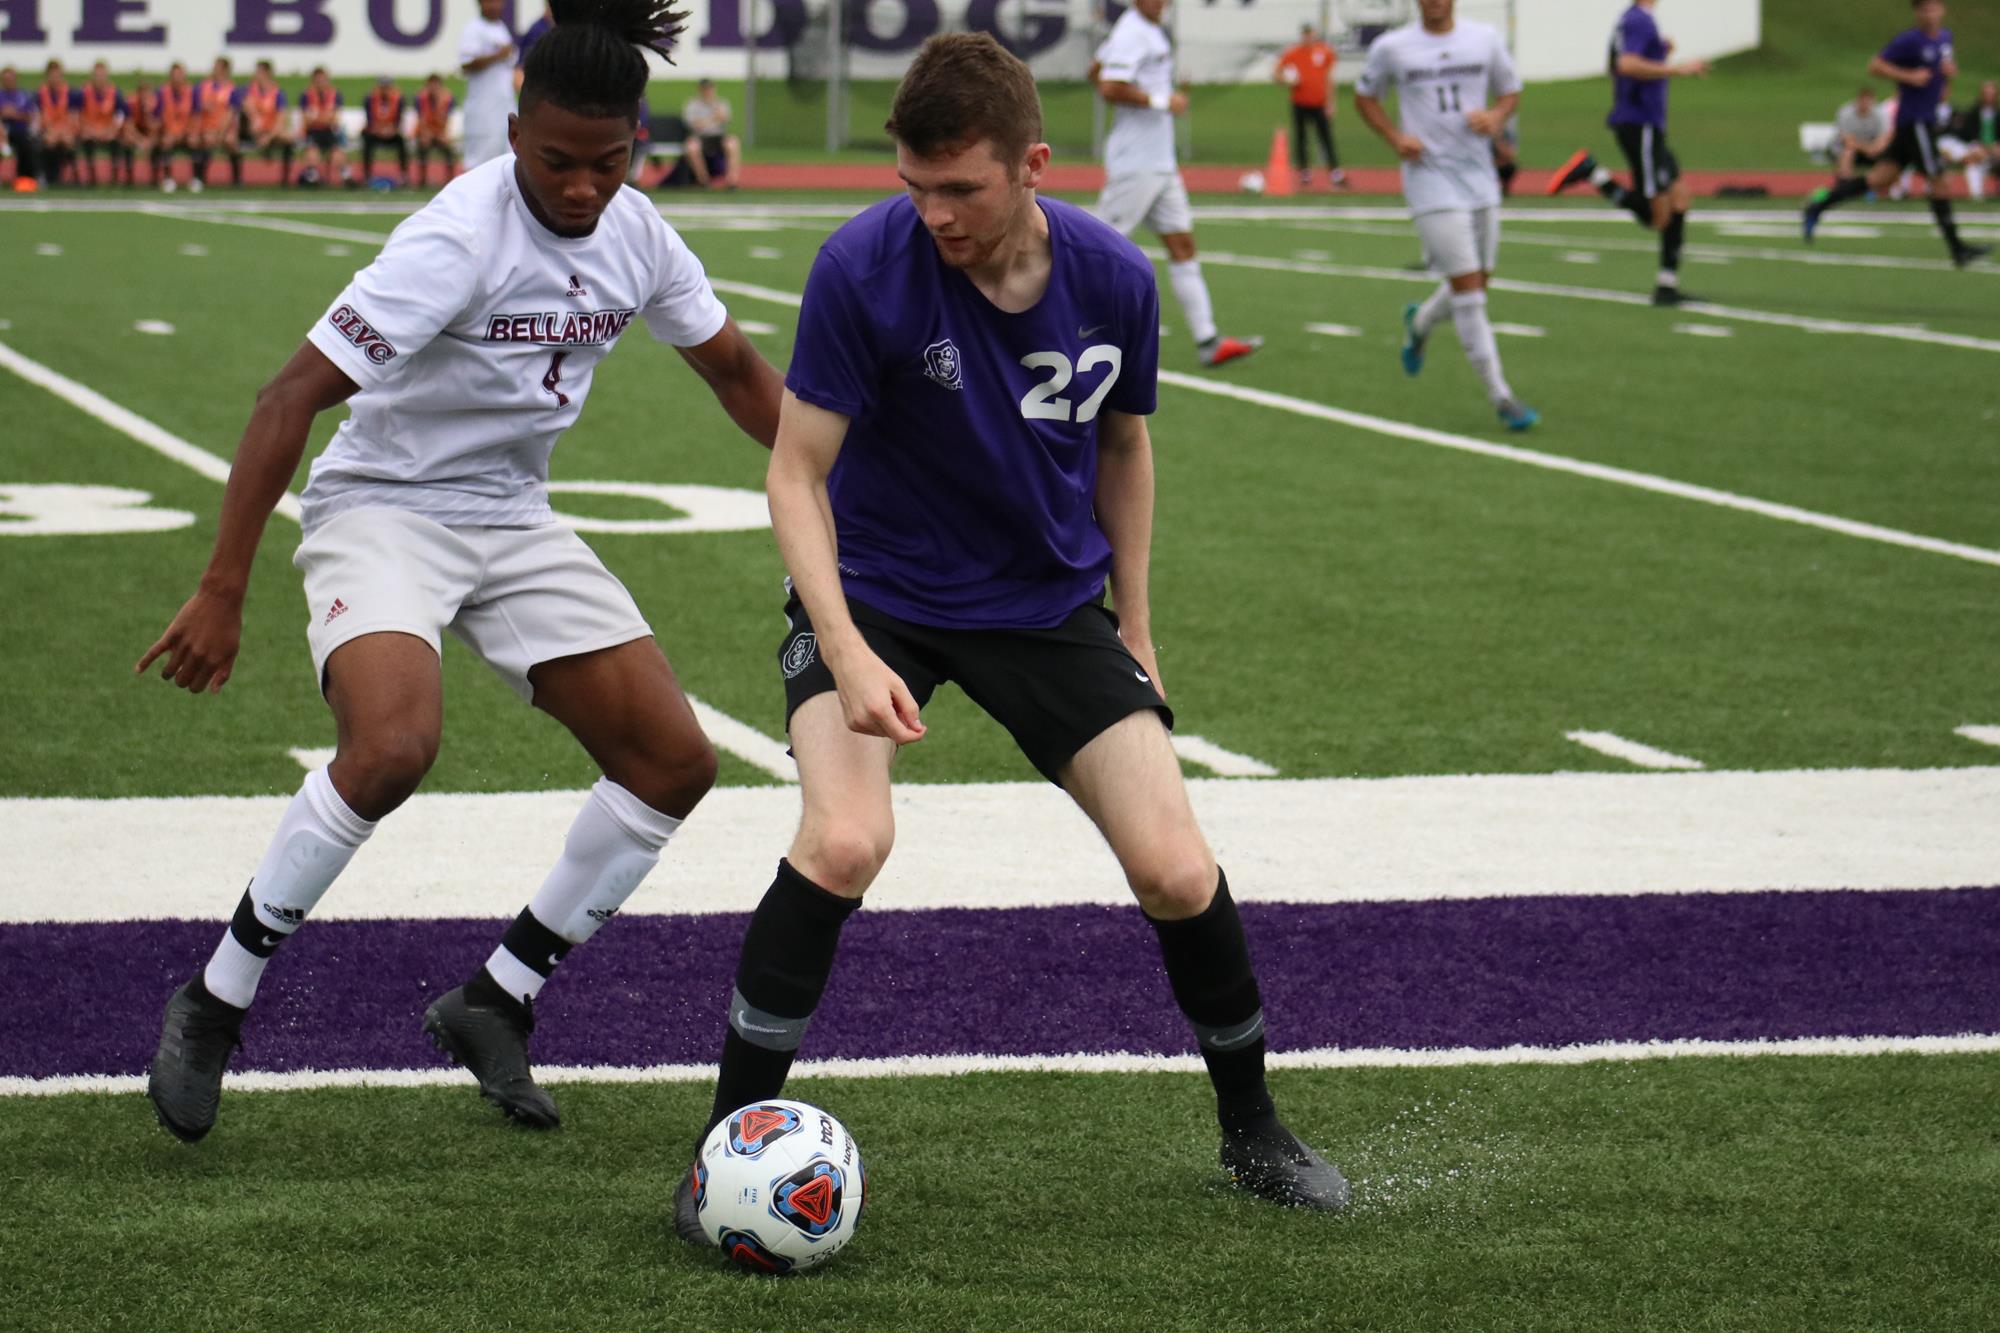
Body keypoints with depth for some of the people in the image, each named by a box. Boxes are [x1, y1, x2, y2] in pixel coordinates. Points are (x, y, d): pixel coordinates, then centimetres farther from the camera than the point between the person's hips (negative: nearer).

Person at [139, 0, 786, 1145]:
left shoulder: (635, 234, -4)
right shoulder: (460, 241, -25)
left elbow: (737, 370, 15)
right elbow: (294, 397, -26)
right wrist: (223, 592, -27)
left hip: (515, 523, 7)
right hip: (383, 510, -7)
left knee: (675, 761, -1)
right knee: (394, 748, -32)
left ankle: (497, 1003, 14)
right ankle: (214, 1006, -13)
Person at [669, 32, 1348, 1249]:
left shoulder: (1115, 280, -12)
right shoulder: (864, 267, -23)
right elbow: (798, 474, -18)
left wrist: (1134, 631, 11)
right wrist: (847, 653, -31)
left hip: (1052, 602, 3)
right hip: (878, 594, -3)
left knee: (1177, 871, -6)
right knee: (846, 843, -28)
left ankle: (1253, 1132, 21)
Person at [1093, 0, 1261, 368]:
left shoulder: (1150, 31, 15)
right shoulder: (1131, 33, -15)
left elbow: (1096, 72, 24)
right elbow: (1110, 89, -25)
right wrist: (1160, 100, -18)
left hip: (1160, 165, 10)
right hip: (1135, 167, -10)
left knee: (1182, 246, 5)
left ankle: (1207, 341, 4)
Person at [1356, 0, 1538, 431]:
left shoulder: (1485, 40, 4)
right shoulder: (1392, 48, -2)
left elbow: (1510, 91, 16)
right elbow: (1365, 97, 12)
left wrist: (1495, 116, -7)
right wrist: (1395, 137, -5)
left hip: (1480, 179, 4)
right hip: (1431, 179, -4)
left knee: (1476, 282, 10)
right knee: (1467, 287, -11)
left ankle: (1420, 322, 44)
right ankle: (1500, 397, -9)